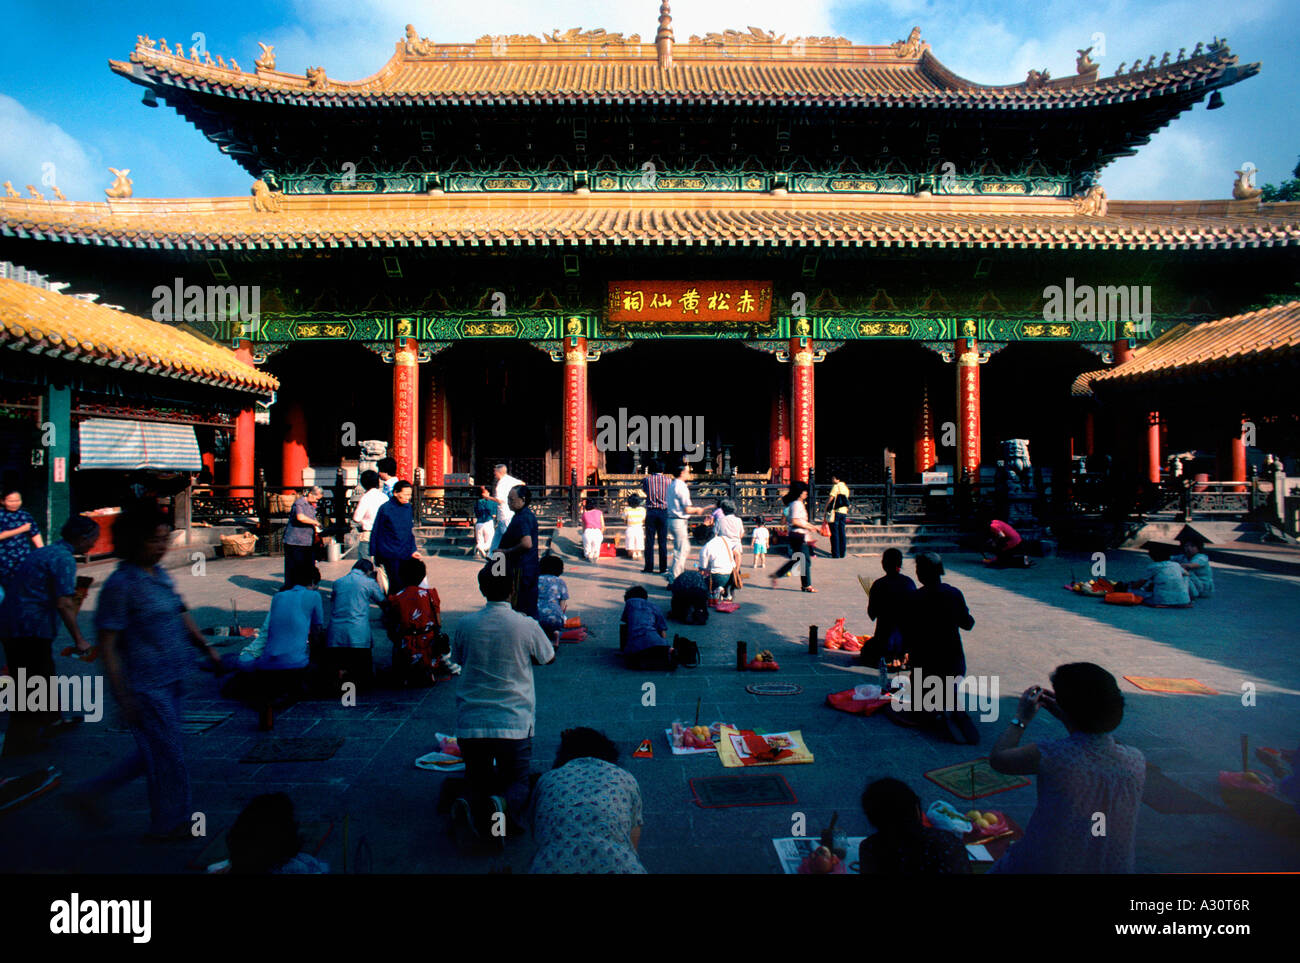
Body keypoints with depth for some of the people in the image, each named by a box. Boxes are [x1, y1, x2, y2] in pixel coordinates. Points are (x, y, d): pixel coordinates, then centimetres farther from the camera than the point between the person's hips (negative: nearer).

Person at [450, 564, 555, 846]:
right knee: (518, 783, 14)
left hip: (470, 724, 2)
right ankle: (503, 806, -22)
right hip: (514, 724, -2)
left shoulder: (465, 624, -1)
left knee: (479, 782, 21)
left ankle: (474, 803, -16)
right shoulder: (526, 625, -8)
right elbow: (548, 658, 10)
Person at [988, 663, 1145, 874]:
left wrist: (1022, 718, 6)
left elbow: (997, 757, -6)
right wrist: (1067, 720, 17)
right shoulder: (1136, 761, -12)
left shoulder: (1052, 756, -26)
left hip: (1047, 866, -4)